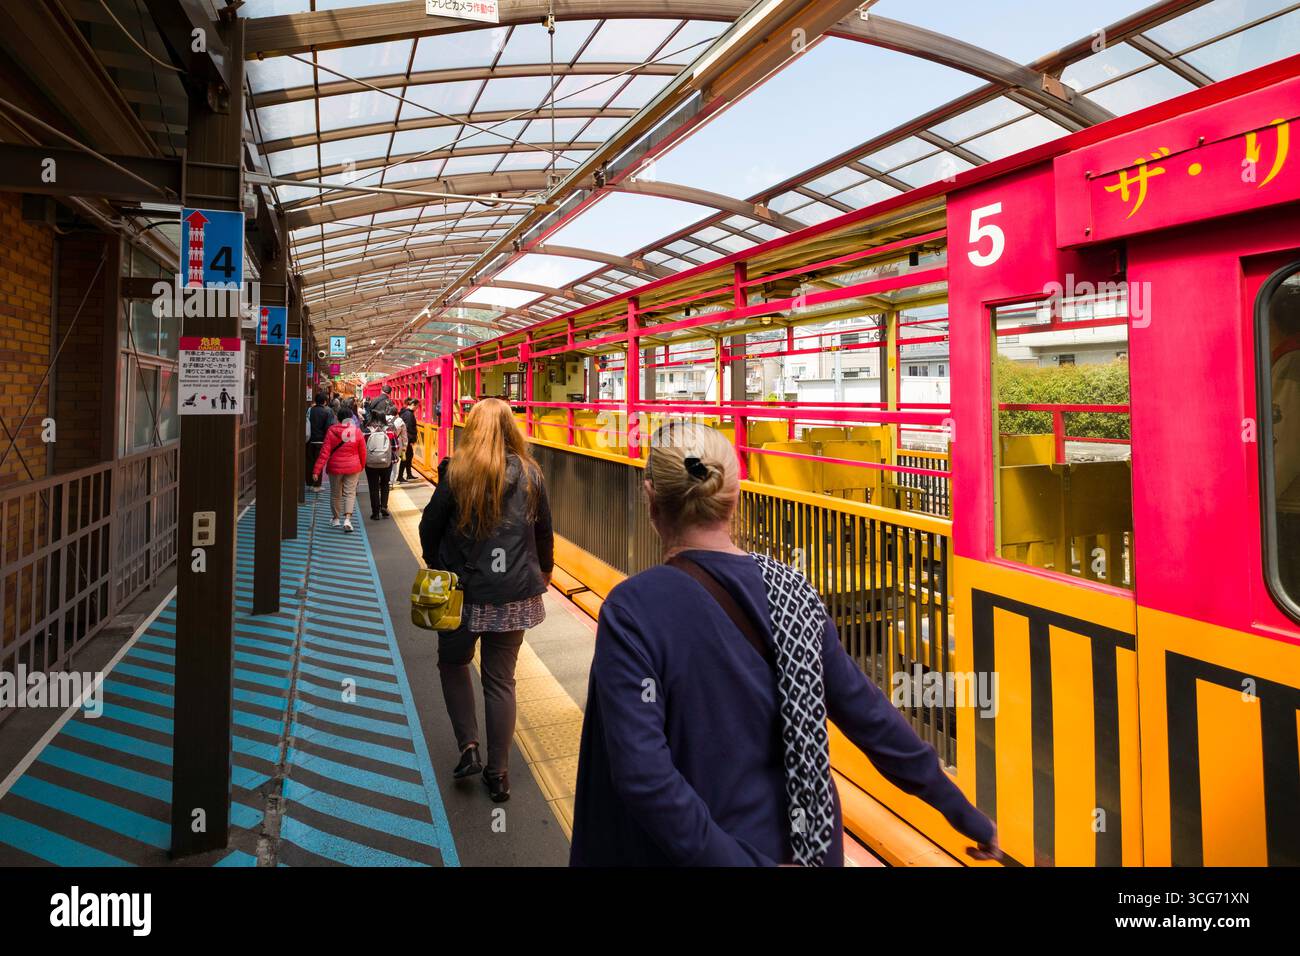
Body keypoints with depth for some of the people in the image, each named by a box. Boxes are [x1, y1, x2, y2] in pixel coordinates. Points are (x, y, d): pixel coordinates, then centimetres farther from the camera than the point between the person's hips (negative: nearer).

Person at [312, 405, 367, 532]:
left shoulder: (331, 431, -9)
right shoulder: (357, 431, -8)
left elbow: (325, 452, -10)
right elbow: (362, 452, 0)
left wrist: (317, 470, -8)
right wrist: (362, 466, 17)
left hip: (335, 467, 0)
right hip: (353, 468, 0)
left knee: (335, 493, 16)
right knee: (350, 493, 5)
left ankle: (336, 519, 28)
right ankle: (347, 519, -11)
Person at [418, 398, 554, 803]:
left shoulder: (456, 472, -10)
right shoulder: (529, 473, -2)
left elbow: (430, 526, -3)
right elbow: (543, 530, 7)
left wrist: (437, 569, 14)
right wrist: (543, 571, 24)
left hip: (465, 591, -2)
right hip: (515, 594, 2)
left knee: (453, 663, 22)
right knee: (500, 678, 12)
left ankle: (468, 747, 12)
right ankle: (498, 773, 17)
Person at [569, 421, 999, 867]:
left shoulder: (632, 610, -21)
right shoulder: (793, 591, -8)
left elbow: (642, 772, -28)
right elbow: (869, 715, -4)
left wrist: (738, 860, -21)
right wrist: (961, 811, 6)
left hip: (706, 848, -4)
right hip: (809, 840, 4)